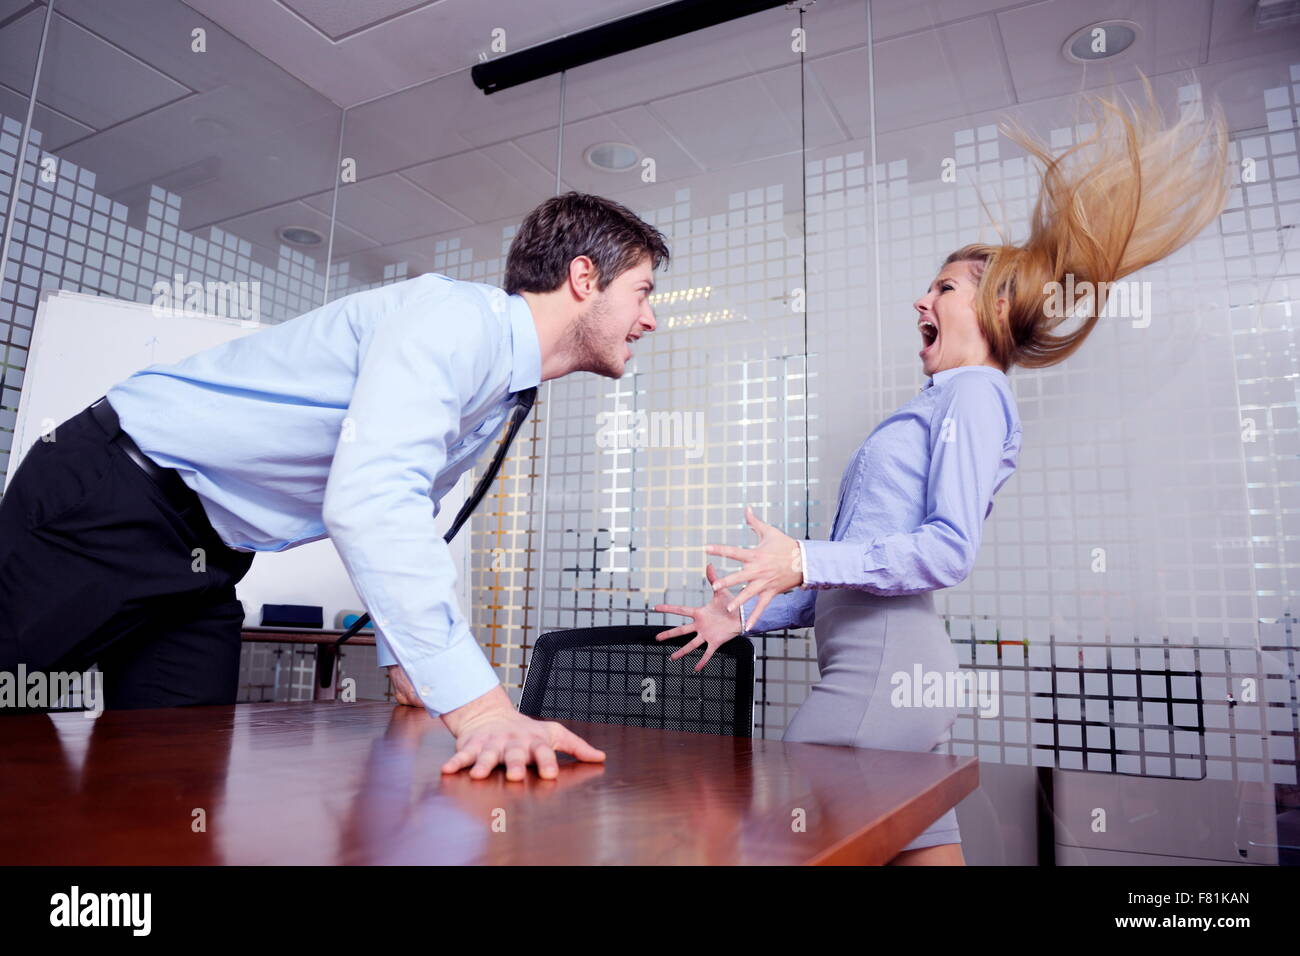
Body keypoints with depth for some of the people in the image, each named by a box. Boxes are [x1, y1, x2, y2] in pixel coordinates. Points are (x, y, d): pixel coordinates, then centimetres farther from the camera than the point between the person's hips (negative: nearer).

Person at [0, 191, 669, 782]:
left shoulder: (502, 400, 9)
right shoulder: (457, 315, -22)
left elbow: (400, 515, 20)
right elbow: (368, 502, -36)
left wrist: (405, 662, 15)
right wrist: (476, 704, -37)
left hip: (207, 558, 9)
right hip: (107, 502, -8)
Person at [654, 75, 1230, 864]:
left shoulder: (975, 393, -2)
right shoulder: (936, 406, 24)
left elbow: (950, 550, -15)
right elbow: (854, 570, 20)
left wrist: (806, 562, -21)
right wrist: (749, 617, 15)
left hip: (885, 665, -9)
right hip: (880, 662, 9)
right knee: (926, 852, 13)